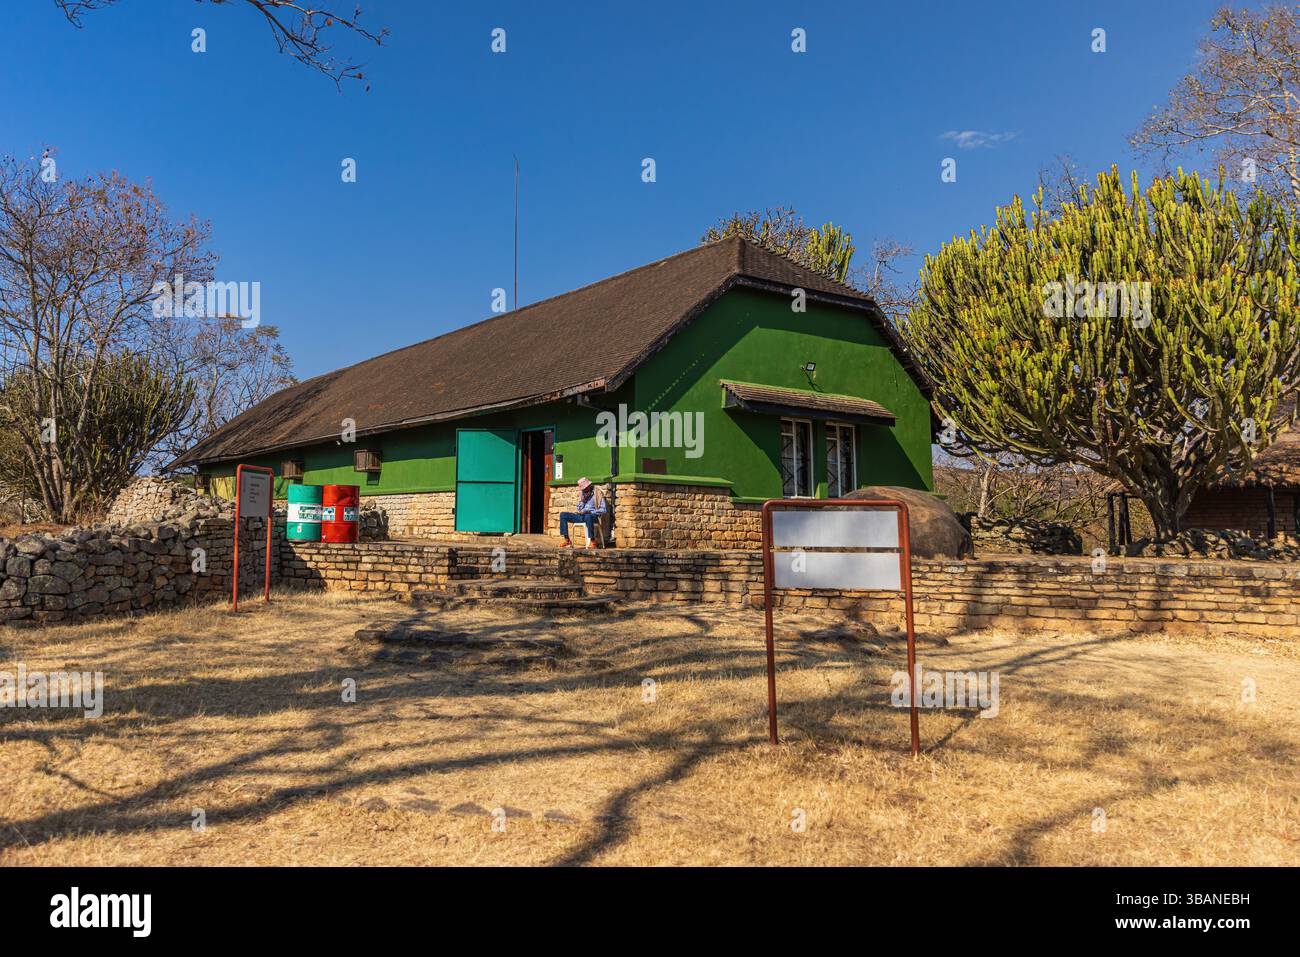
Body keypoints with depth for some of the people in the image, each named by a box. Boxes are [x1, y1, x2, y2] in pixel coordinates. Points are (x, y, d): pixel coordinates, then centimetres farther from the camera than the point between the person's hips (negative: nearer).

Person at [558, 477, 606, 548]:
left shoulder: (597, 493, -3)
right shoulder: (582, 493, 16)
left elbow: (603, 510, -10)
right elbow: (579, 508, 17)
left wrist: (589, 512, -19)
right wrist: (583, 500, -2)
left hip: (593, 516, -7)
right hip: (582, 515, 7)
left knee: (588, 516, -44)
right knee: (563, 515, -8)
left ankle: (592, 541, -33)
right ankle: (567, 541, -16)